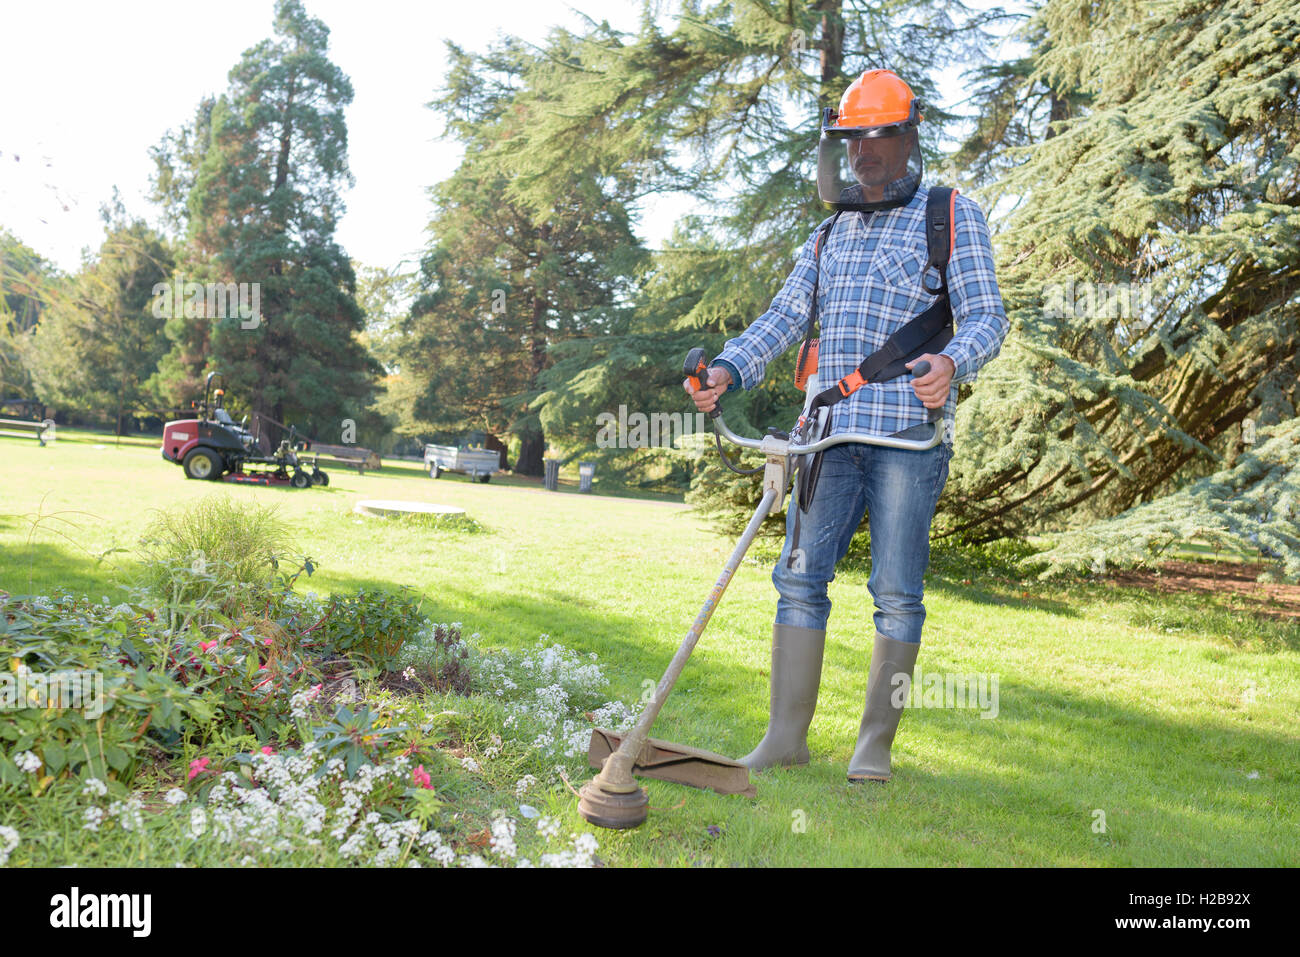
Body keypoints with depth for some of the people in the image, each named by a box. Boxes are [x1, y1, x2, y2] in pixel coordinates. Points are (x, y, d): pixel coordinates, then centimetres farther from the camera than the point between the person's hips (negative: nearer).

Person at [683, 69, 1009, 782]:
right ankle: (786, 736, 9)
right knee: (800, 578, 2)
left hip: (908, 434, -5)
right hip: (829, 431, 5)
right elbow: (785, 316, 13)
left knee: (896, 591, -1)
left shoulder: (951, 216, 7)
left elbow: (985, 314, -2)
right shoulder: (830, 234, 22)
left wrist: (951, 363, -25)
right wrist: (728, 369, -5)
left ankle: (876, 745, 10)